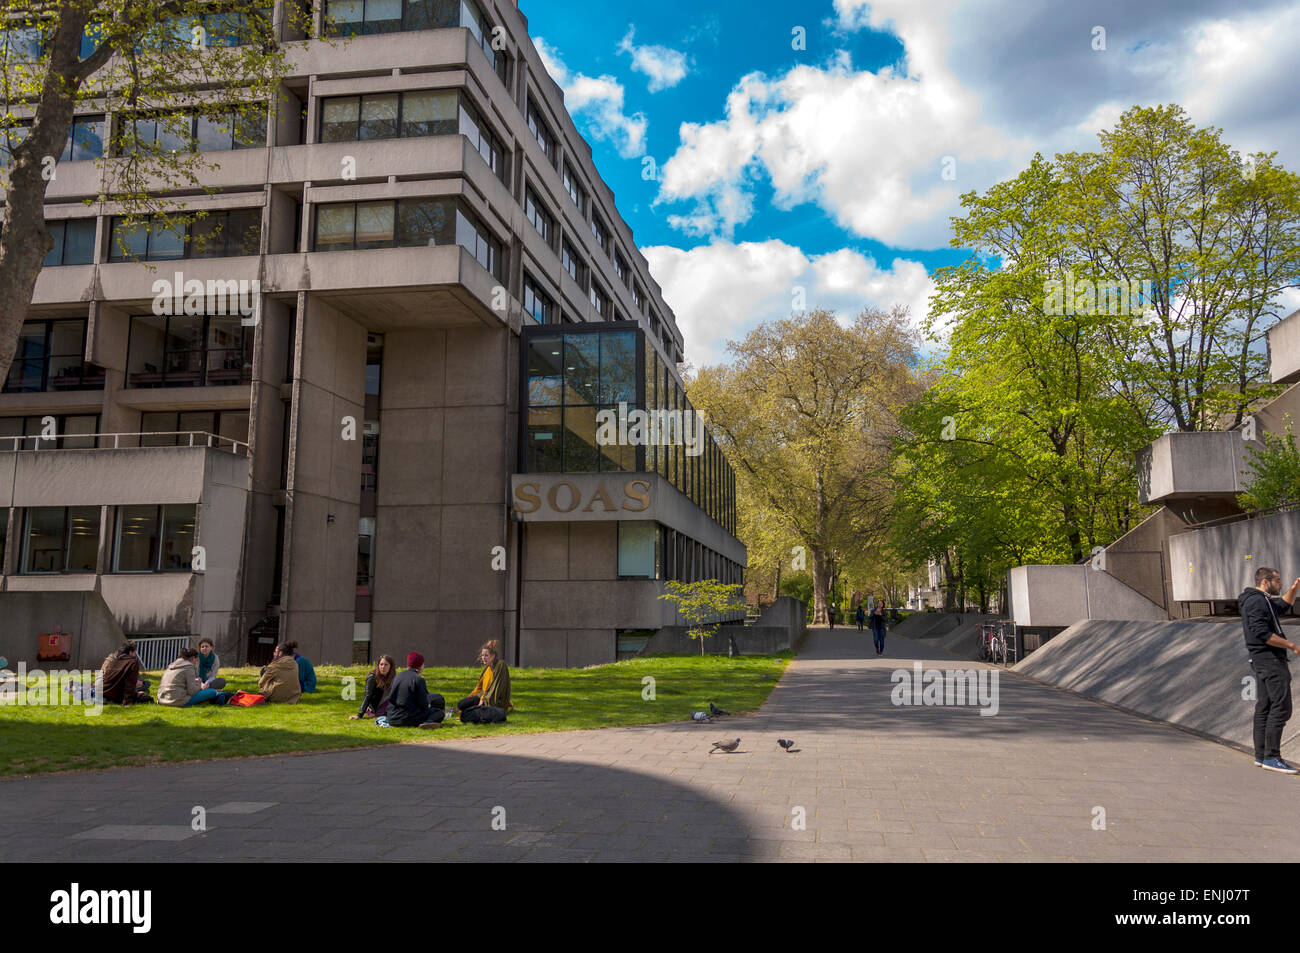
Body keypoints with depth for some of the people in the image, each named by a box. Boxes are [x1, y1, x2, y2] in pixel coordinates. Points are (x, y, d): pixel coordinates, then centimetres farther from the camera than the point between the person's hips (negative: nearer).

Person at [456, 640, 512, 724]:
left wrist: (484, 700, -19)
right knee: (461, 704, -1)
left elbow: (496, 687, -20)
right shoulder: (487, 667, 9)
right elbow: (480, 685, 15)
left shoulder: (500, 665, -16)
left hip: (496, 702, -9)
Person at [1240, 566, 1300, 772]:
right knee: (1281, 707, -11)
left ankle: (1261, 755, 14)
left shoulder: (1262, 600, 19)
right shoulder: (1257, 601, -15)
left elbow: (1283, 606, 34)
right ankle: (1271, 757, -11)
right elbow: (1263, 634, -23)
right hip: (1270, 660, -11)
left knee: (1264, 707, 11)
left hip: (1262, 661, 11)